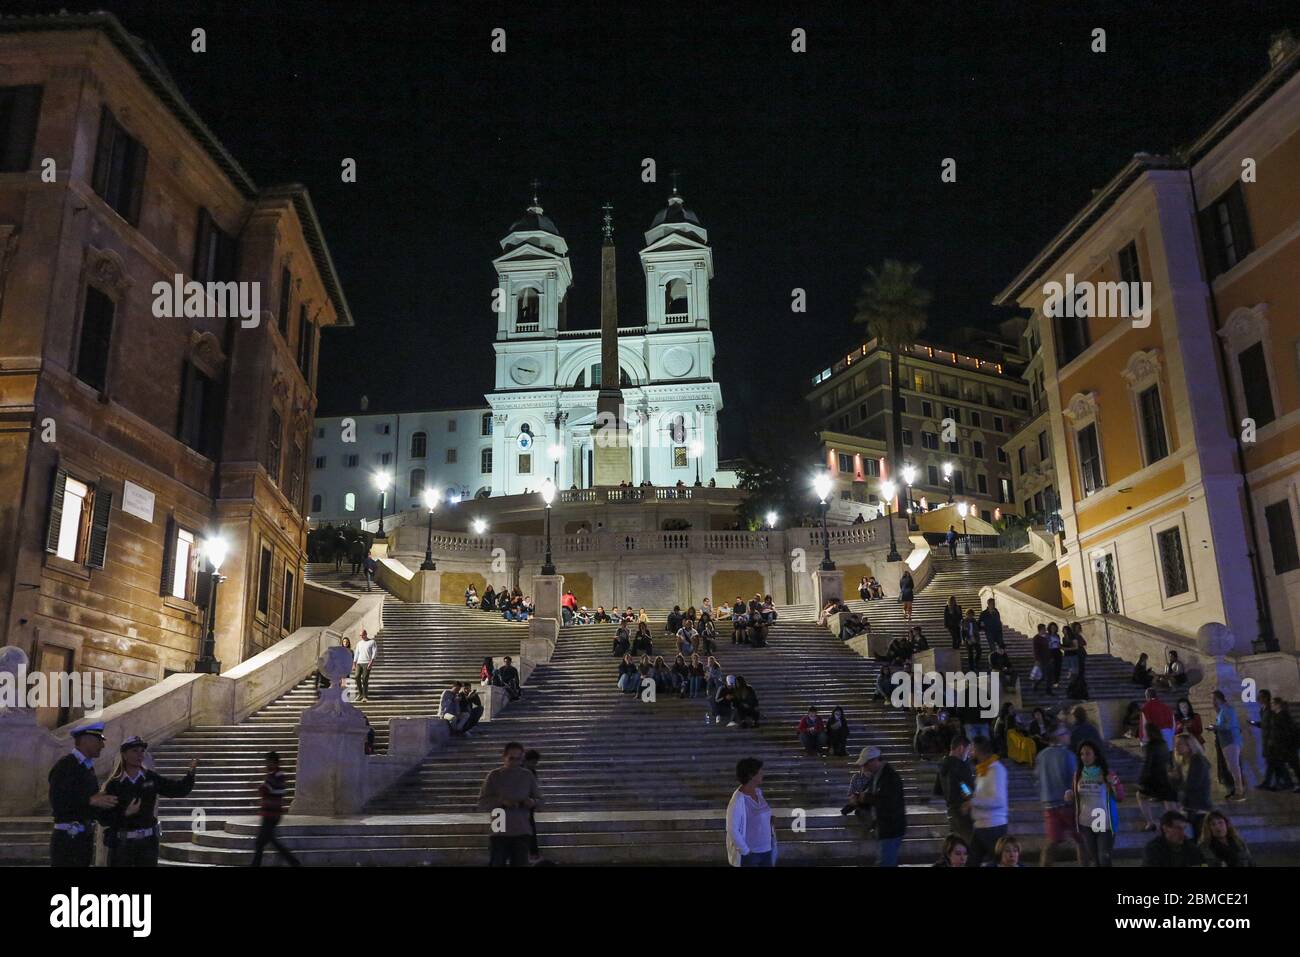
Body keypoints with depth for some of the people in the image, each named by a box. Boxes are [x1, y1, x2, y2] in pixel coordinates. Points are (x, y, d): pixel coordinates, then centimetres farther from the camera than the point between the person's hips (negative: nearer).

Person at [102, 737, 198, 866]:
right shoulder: (113, 784, -5)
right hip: (121, 842, -2)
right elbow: (105, 818, -7)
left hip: (148, 841, 2)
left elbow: (179, 789, -3)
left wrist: (191, 772, -18)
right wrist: (125, 813, -22)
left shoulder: (151, 778, 1)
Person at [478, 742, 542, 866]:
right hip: (499, 832, -2)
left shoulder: (528, 775, 5)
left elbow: (539, 800, 9)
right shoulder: (494, 775, -1)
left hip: (522, 832, 2)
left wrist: (532, 802, -14)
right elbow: (482, 803, -3)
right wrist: (501, 802, -19)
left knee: (519, 864, 5)